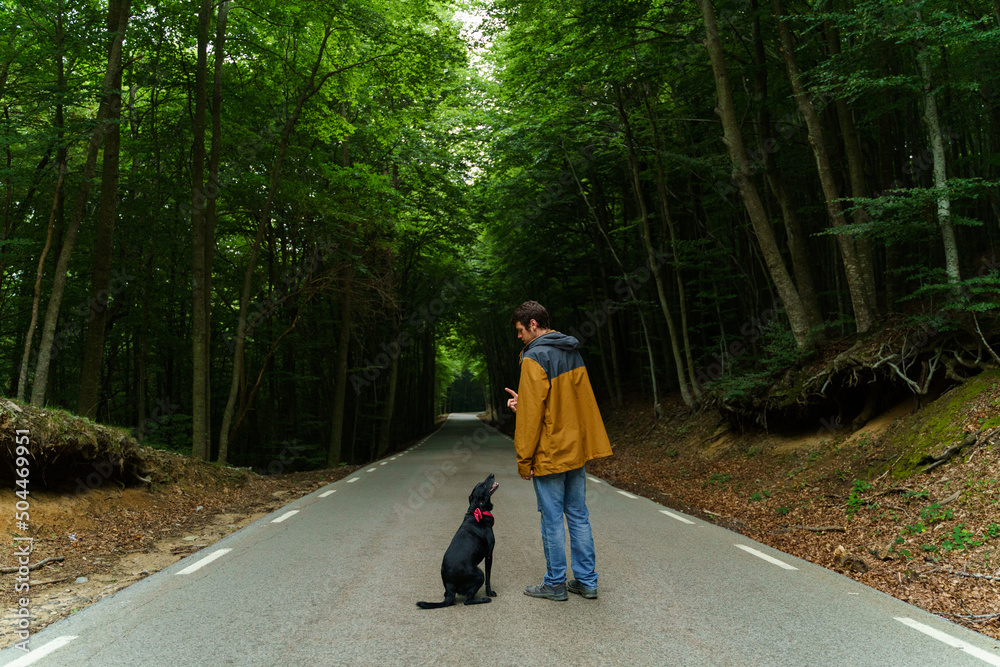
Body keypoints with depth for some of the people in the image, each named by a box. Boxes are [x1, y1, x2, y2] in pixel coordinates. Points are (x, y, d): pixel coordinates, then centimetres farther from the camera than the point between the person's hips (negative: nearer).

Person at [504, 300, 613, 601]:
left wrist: (524, 460, -11)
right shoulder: (572, 352, 10)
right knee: (578, 515, 13)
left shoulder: (535, 358, -16)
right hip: (576, 451, 8)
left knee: (552, 519, 3)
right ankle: (586, 581, 18)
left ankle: (555, 583, 14)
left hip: (549, 454, -8)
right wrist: (524, 402, 10)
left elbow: (531, 415, -17)